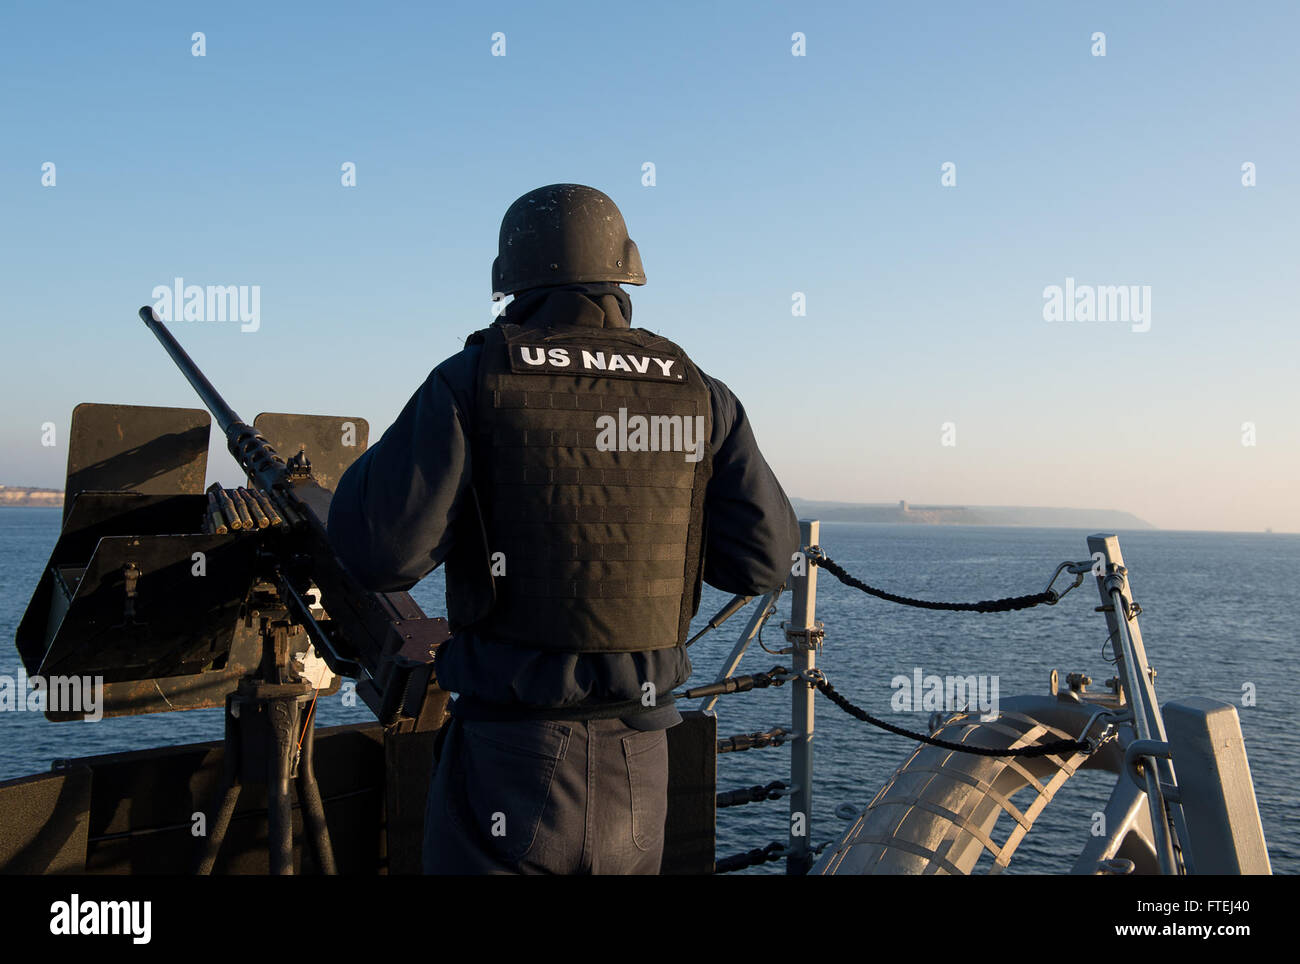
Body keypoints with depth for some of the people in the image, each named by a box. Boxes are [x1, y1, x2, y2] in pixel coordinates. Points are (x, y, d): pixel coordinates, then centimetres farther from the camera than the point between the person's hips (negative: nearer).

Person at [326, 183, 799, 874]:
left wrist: (386, 462, 5)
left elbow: (382, 551, -15)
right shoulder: (698, 395, 2)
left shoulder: (473, 382, -8)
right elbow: (763, 557, 2)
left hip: (509, 762, -3)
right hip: (638, 766, 4)